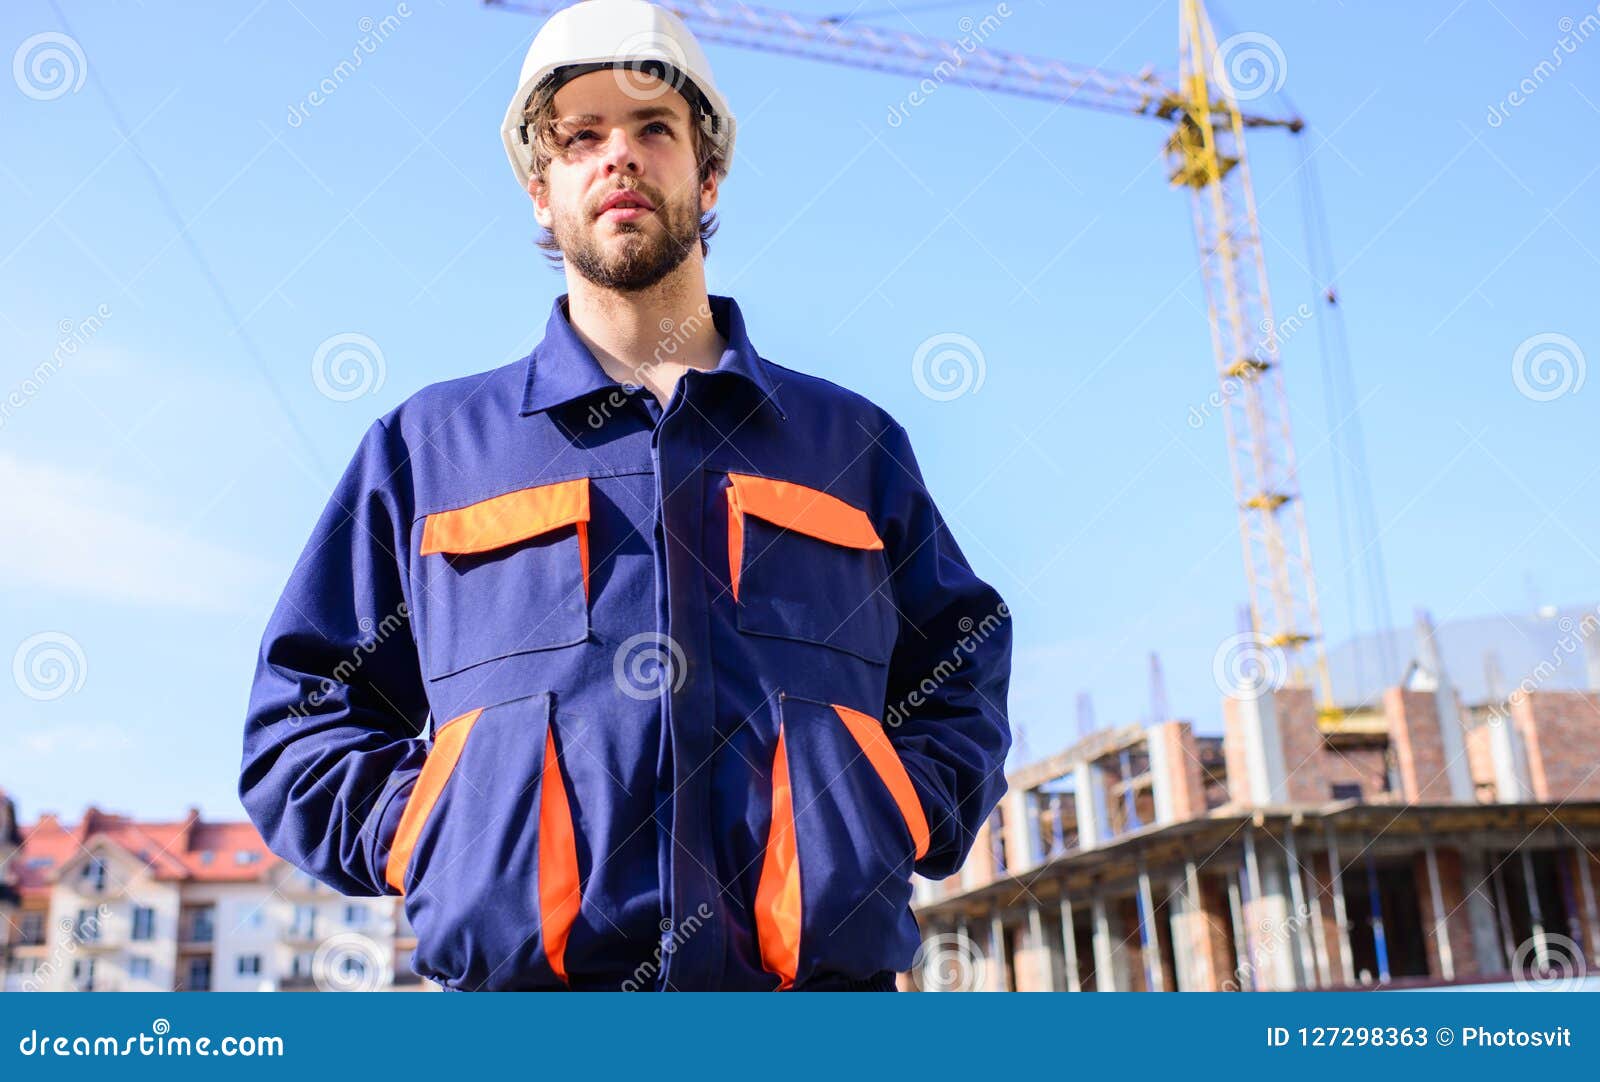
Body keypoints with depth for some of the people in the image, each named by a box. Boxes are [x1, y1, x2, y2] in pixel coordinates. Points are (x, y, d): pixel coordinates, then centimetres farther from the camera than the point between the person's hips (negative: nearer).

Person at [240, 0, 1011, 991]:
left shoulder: (852, 440, 15)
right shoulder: (429, 444, 14)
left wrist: (893, 822, 1)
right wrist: (431, 843, -2)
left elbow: (963, 683, 20)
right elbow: (298, 719, 15)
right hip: (520, 979, 0)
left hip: (825, 977, 1)